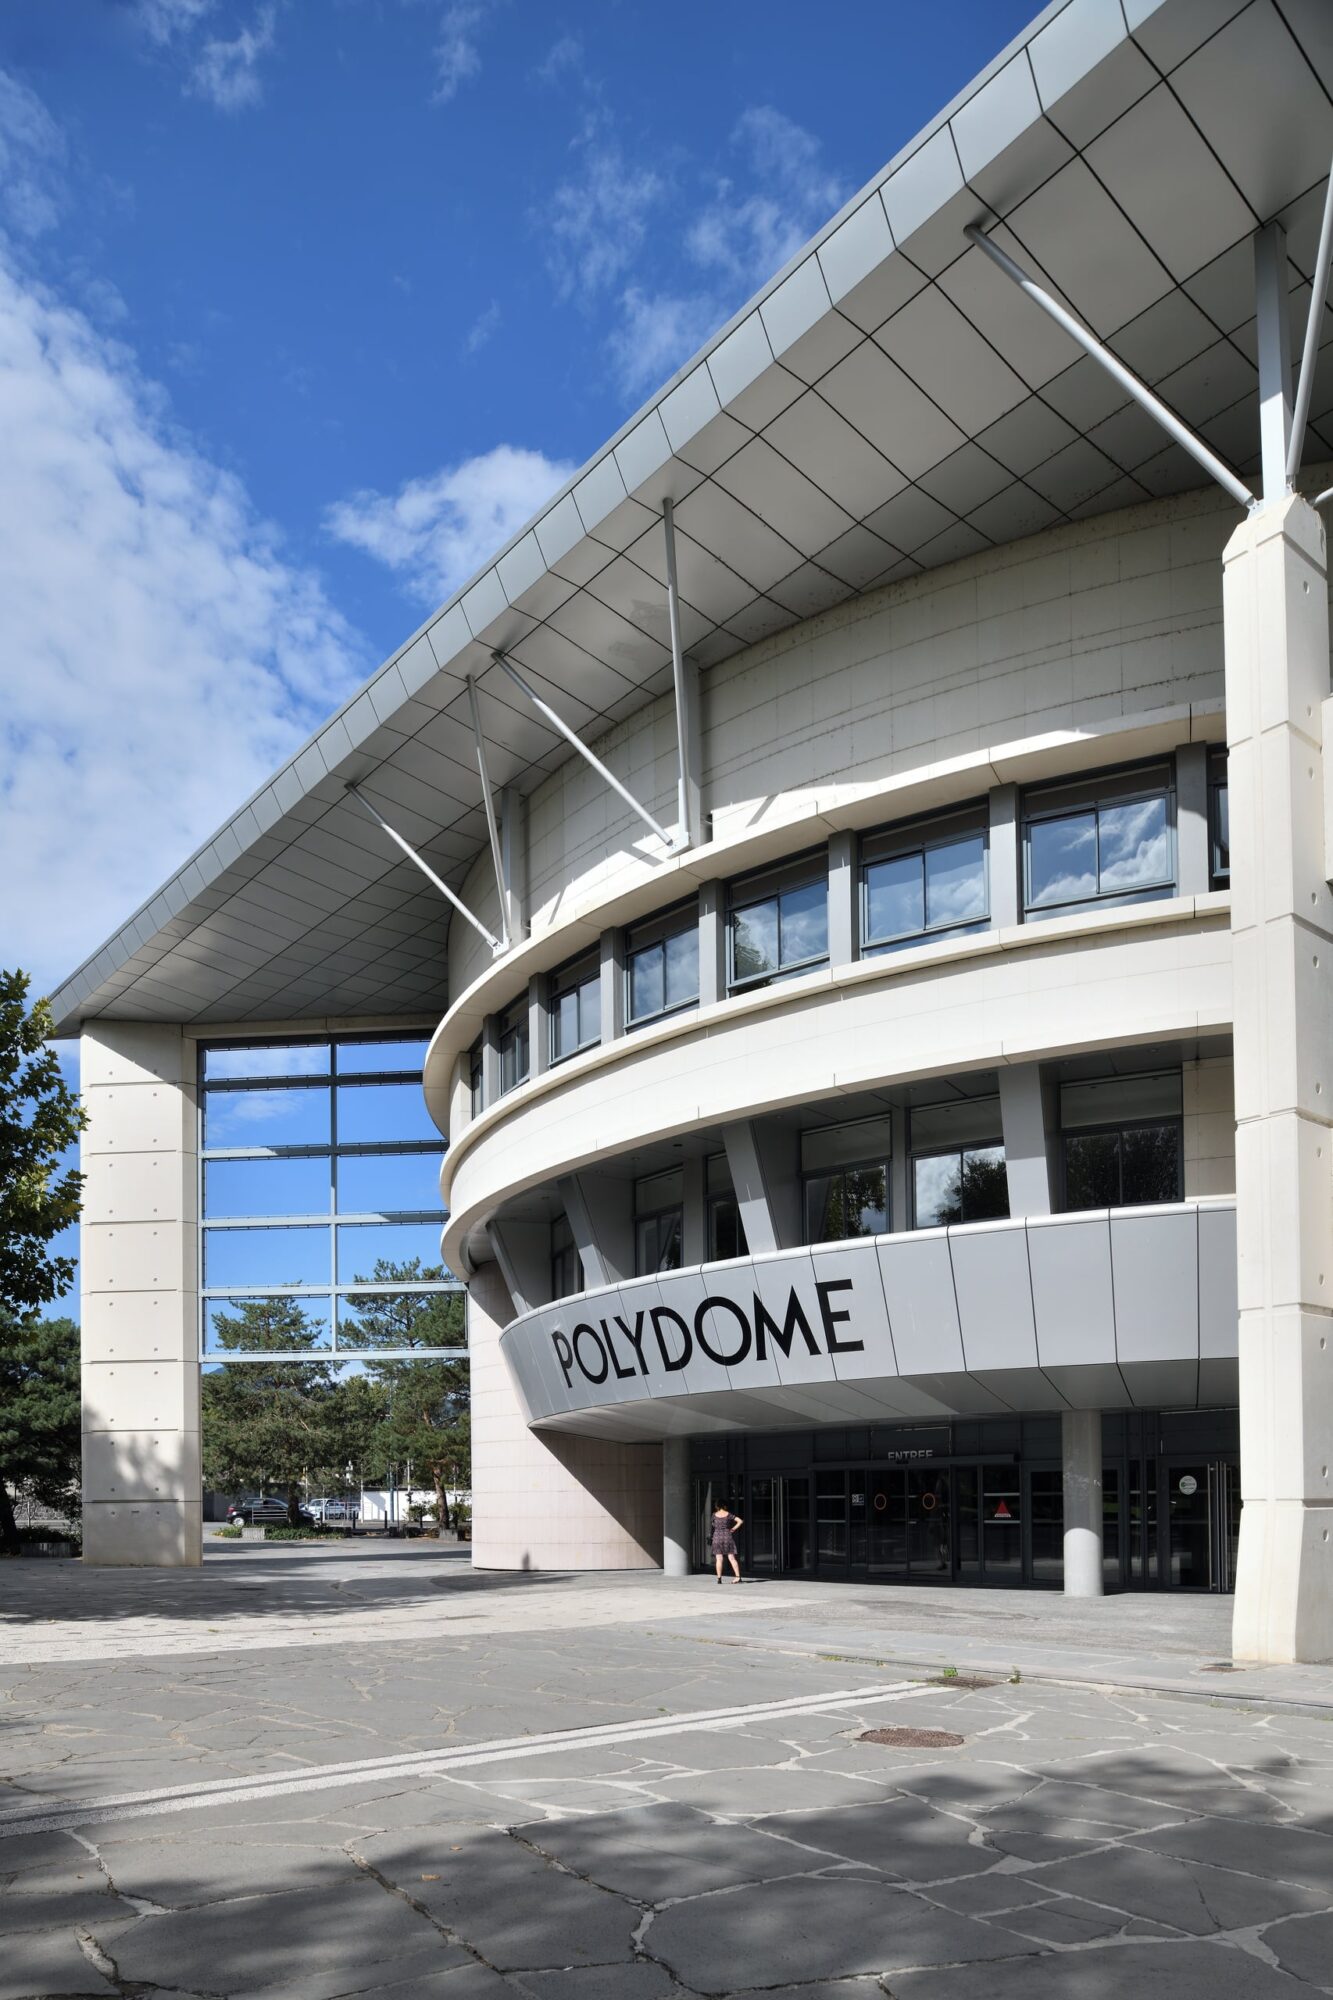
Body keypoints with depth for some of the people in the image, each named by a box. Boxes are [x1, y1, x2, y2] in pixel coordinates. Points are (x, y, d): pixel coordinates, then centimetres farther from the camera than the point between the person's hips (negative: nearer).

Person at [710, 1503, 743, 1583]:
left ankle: (719, 1578, -3)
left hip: (717, 1536, 0)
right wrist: (733, 1529, 1)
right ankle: (738, 1577, -6)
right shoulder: (729, 1514, -1)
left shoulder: (714, 1515, 0)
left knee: (719, 1559, 2)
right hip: (727, 1536, 0)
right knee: (731, 1558, 1)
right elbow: (740, 1521, -4)